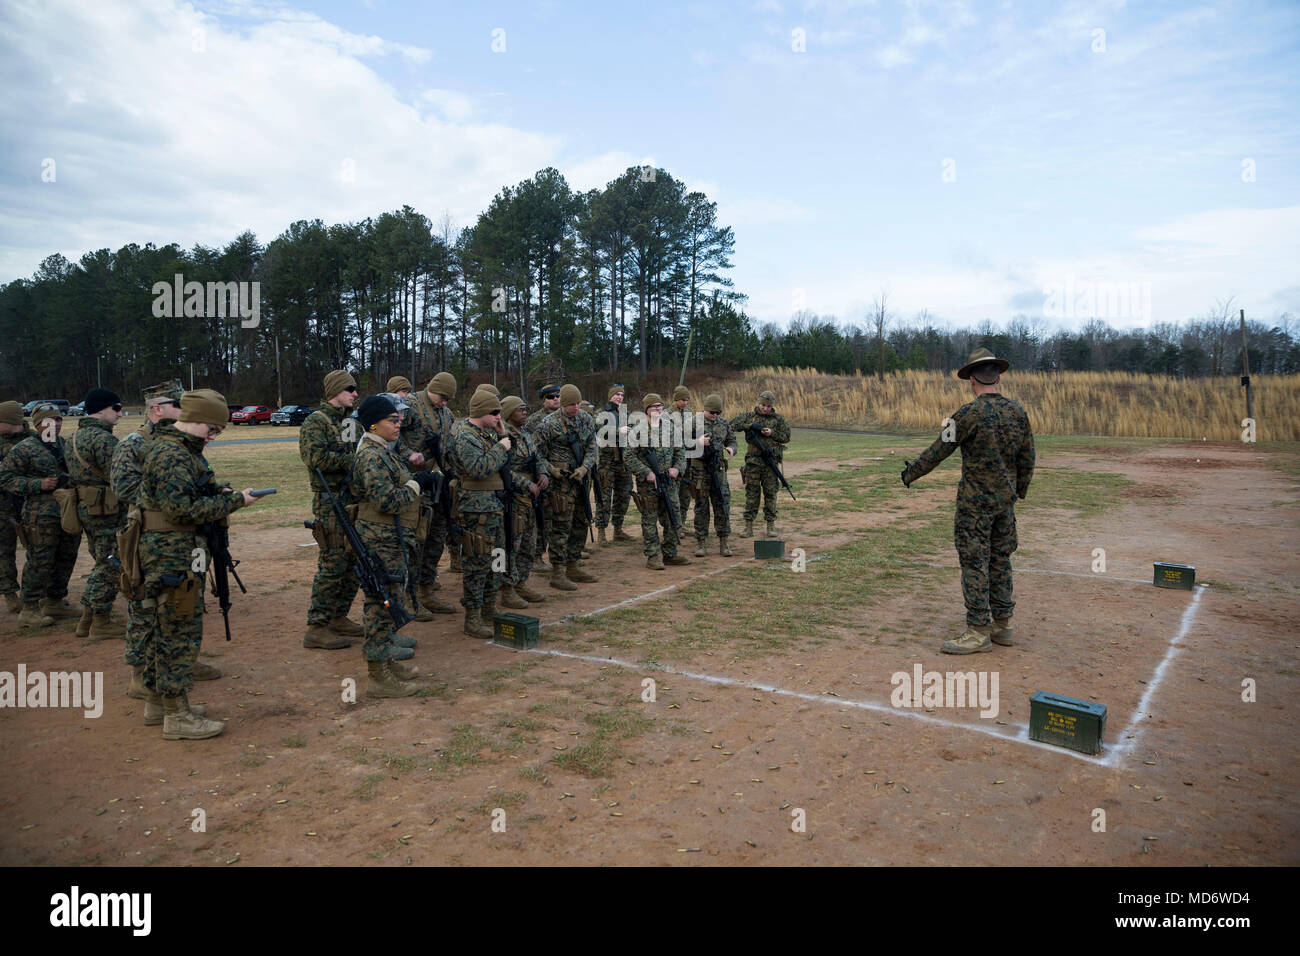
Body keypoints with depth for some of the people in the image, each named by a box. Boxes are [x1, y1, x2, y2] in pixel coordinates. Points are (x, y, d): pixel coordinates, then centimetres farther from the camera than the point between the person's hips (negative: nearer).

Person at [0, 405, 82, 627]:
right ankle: (29, 610, 4)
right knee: (39, 561, -5)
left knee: (65, 559, 13)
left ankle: (54, 603, 26)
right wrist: (39, 484, -17)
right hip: (42, 515, -7)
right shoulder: (25, 449, -6)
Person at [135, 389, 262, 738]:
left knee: (165, 628, 18)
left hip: (168, 552, 11)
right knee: (181, 631, -4)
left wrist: (222, 493, 5)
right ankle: (177, 715, 4)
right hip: (173, 555, -11)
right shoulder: (172, 454, -19)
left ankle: (157, 703, 30)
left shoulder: (179, 447, 14)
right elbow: (183, 509, -24)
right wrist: (234, 502, -18)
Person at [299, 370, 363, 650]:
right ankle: (317, 628, 0)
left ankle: (339, 617, 24)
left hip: (355, 499, 9)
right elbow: (316, 457, -23)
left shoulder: (351, 420, 17)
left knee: (354, 561, 12)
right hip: (331, 502, -8)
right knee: (333, 563, -8)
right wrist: (352, 461, -16)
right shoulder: (316, 422, -8)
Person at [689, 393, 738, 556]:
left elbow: (732, 441, 16)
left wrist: (731, 448, -7)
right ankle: (700, 543, 11)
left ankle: (723, 543, 8)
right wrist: (698, 442, -24)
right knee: (701, 506, 3)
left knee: (723, 505, 0)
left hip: (719, 470, 3)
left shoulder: (724, 423, 8)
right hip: (699, 470, -3)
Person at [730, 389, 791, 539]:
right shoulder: (749, 416, 7)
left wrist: (772, 433, -9)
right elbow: (733, 425, -2)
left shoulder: (777, 419, 8)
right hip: (753, 461, 0)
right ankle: (748, 526, 5)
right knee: (751, 493, 1)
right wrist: (749, 426, -14)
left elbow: (786, 437, 7)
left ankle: (771, 525, 12)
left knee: (770, 493, 4)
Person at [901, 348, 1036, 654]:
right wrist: (1020, 490, 24)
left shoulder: (969, 414, -15)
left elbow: (938, 451, -9)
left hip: (976, 502, -6)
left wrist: (910, 473, 4)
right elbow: (1027, 458, 10)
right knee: (1000, 561, 15)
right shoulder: (1017, 412, 3)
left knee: (975, 564, -2)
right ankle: (1002, 626, 22)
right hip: (1006, 500, 7)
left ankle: (978, 633, 1)